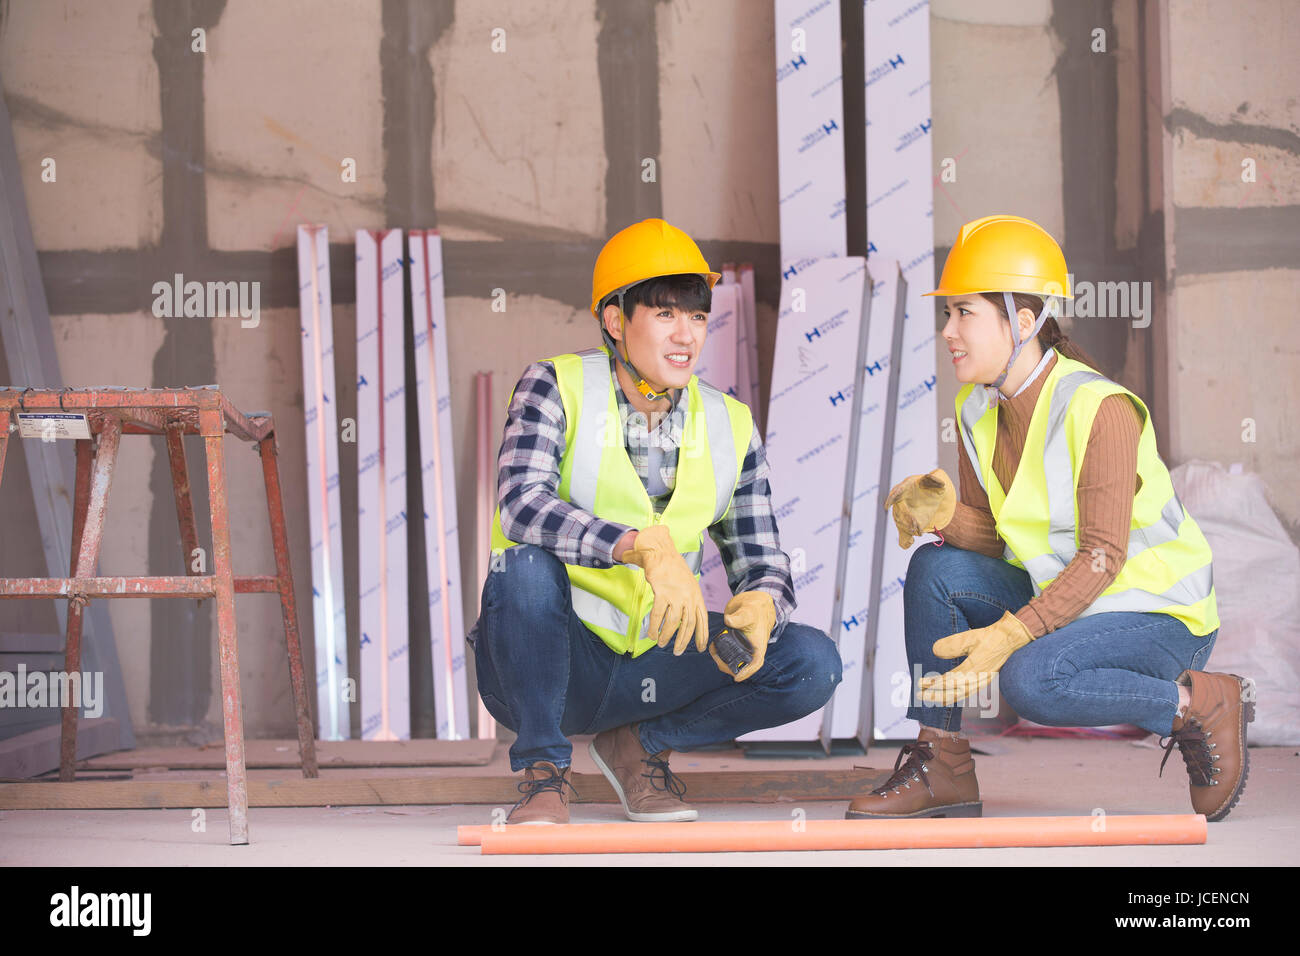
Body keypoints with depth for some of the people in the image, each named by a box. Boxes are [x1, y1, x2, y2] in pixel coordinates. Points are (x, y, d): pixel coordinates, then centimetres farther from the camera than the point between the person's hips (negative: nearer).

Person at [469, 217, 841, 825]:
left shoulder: (729, 429, 4)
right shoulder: (557, 388, -8)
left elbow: (763, 564, 5)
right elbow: (522, 504, -26)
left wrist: (760, 605, -22)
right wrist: (645, 546, -40)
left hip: (648, 667, 4)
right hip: (545, 666, -4)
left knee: (812, 664, -16)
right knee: (528, 563, -35)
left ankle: (639, 743, 6)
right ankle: (544, 768, -14)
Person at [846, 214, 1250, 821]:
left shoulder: (1099, 407, -22)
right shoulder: (977, 409, 3)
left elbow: (1103, 556, -25)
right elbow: (993, 538, 4)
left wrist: (1009, 634, -34)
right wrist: (942, 513, -19)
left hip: (1159, 613, -7)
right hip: (1060, 598, 8)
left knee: (1029, 679, -33)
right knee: (935, 568, -13)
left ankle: (1201, 703, -11)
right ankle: (941, 767, -7)